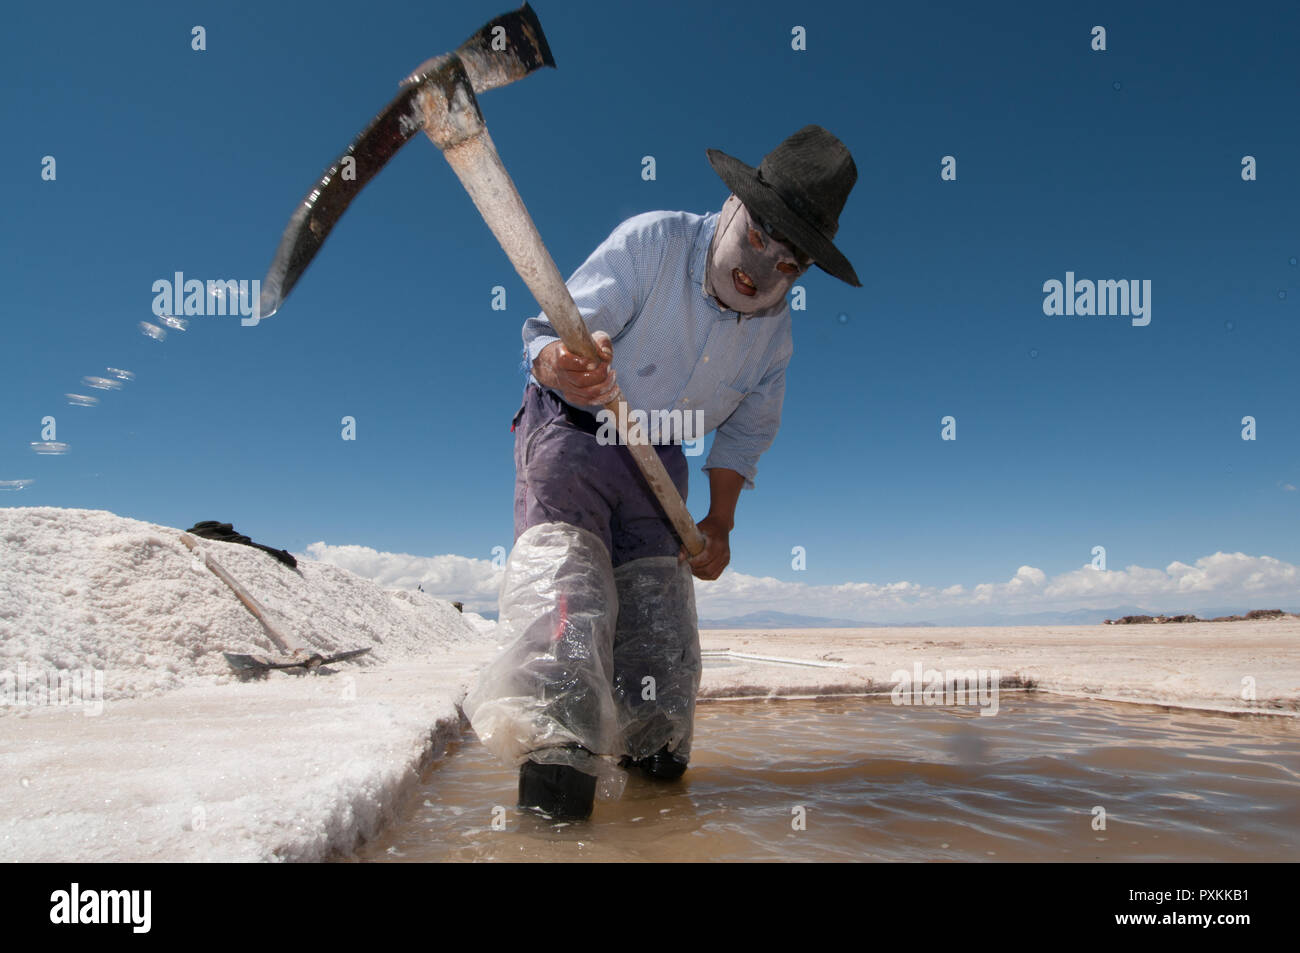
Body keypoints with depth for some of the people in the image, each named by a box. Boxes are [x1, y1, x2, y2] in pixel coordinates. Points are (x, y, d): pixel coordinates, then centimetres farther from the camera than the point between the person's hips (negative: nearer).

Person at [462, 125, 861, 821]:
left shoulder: (775, 327, -2)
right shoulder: (651, 242, -19)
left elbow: (746, 431, 12)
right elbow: (552, 328, -23)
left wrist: (719, 523, 8)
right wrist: (563, 367, -48)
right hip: (570, 435, -4)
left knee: (662, 624, 3)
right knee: (566, 591, -24)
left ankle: (650, 754, 28)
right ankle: (556, 763, -19)